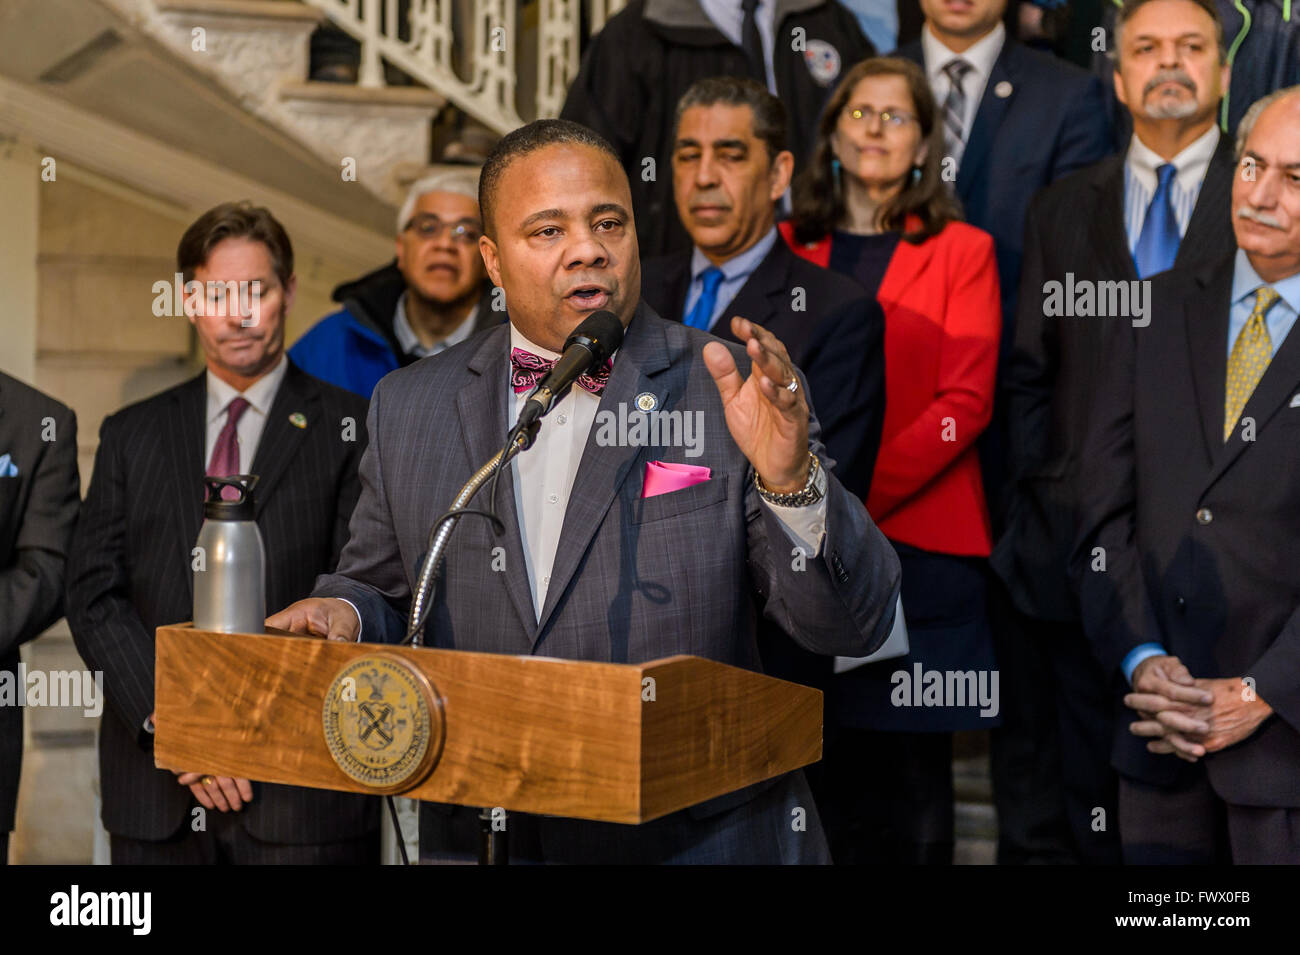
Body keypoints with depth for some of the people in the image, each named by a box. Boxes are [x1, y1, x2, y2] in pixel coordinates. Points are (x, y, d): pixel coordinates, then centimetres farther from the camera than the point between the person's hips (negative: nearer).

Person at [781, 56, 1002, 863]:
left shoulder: (962, 251, 4)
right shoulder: (789, 248, 13)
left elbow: (964, 404, -5)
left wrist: (858, 495, -15)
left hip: (920, 541, -2)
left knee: (917, 776, 2)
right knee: (834, 765, 7)